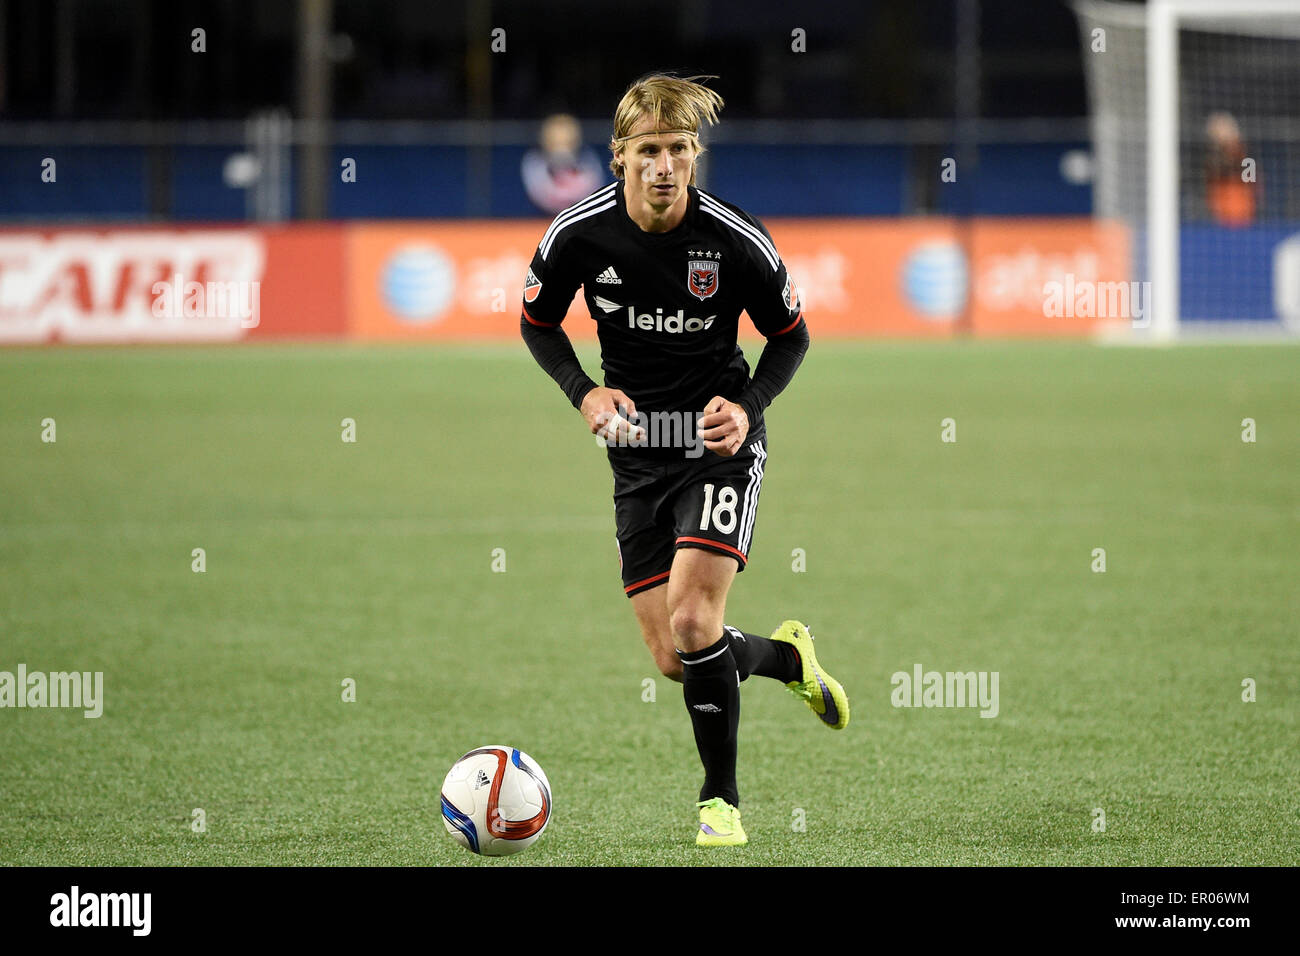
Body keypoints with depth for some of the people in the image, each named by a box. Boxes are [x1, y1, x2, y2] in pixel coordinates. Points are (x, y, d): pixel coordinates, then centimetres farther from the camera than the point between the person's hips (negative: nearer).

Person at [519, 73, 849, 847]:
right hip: (639, 455, 3)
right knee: (673, 658, 1)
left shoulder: (737, 240, -15)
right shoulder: (579, 235, -11)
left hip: (720, 442, -3)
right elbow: (538, 323, 8)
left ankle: (722, 798, -3)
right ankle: (786, 655, 35)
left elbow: (791, 336, 1)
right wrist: (584, 393, -9)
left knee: (693, 618, -20)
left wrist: (746, 407, -15)